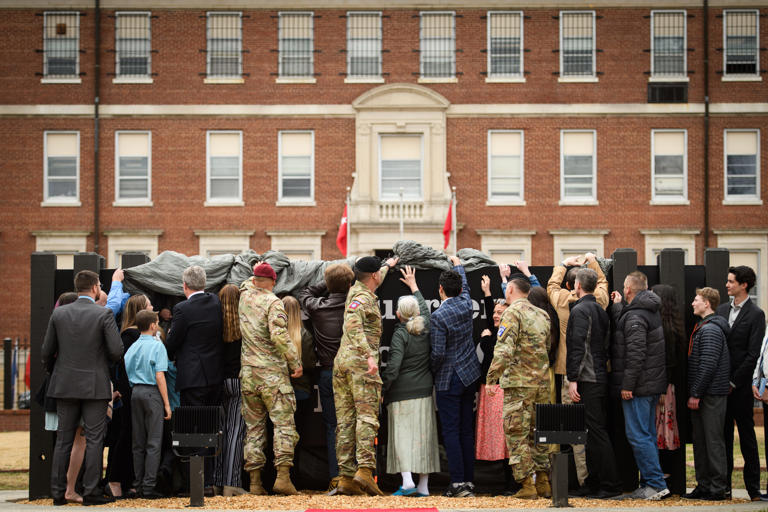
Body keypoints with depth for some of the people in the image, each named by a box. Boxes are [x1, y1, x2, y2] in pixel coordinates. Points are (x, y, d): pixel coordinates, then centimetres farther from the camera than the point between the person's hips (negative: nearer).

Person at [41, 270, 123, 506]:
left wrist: (54, 369, 24)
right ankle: (90, 492, 0)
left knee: (63, 440, 8)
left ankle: (58, 492, 9)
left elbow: (46, 352, 5)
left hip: (65, 385, 4)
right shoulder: (104, 314, -9)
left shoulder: (59, 314, 2)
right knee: (94, 440, 1)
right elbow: (116, 352, -12)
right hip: (95, 385, -4)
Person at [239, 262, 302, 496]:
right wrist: (295, 362, -13)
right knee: (283, 423, -4)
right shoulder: (273, 302, -9)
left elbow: (247, 284, 34)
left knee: (254, 427, 9)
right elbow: (279, 336, -20)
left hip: (248, 373, 6)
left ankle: (255, 481, 7)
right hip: (272, 372, -6)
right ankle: (283, 476, -15)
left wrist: (255, 272, 47)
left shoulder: (244, 297, 8)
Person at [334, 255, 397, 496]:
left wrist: (388, 265, 63)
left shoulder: (356, 291, 20)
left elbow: (374, 283, 44)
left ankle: (346, 478, 0)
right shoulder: (363, 298, -7)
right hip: (360, 361, -9)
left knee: (345, 420, 3)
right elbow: (353, 325, -25)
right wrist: (369, 355, -33)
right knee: (367, 416, -13)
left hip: (342, 360, 9)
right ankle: (364, 470, -26)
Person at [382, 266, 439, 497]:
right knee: (423, 435, 7)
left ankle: (407, 481, -19)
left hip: (402, 392, -6)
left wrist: (382, 389, -10)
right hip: (425, 391, 6)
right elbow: (425, 308, 29)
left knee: (402, 434, -5)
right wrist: (413, 285, 40)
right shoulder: (426, 328, 6)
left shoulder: (400, 334, -11)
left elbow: (393, 367, -18)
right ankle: (423, 485, 8)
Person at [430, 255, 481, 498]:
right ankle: (469, 481, 11)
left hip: (448, 380, -6)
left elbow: (438, 353, -20)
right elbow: (465, 287, 26)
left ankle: (459, 483, -10)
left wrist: (432, 370, 0)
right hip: (470, 376, 7)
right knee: (467, 431, 10)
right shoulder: (466, 304, 1)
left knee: (451, 432, -5)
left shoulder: (438, 316, -18)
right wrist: (458, 264, 43)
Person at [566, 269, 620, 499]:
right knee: (594, 432, 12)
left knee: (596, 431, -8)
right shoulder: (601, 311, 17)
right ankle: (594, 483, 15)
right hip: (600, 378, 9)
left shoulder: (579, 311, -11)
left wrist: (572, 379, -18)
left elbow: (577, 347, -18)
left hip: (587, 381, -9)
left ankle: (611, 485, -9)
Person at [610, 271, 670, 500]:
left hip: (638, 386, -10)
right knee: (648, 434, 14)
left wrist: (627, 385, -20)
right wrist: (618, 306, 20)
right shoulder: (651, 311, 13)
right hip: (653, 384, 10)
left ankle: (656, 484, -7)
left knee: (638, 436, -7)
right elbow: (621, 326, 13)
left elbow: (636, 354, -22)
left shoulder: (634, 316, -17)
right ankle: (649, 483, 18)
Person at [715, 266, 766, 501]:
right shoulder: (722, 310, 12)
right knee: (723, 435, 9)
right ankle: (724, 485, 14)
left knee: (747, 436, -1)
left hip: (741, 385, -6)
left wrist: (734, 382, -12)